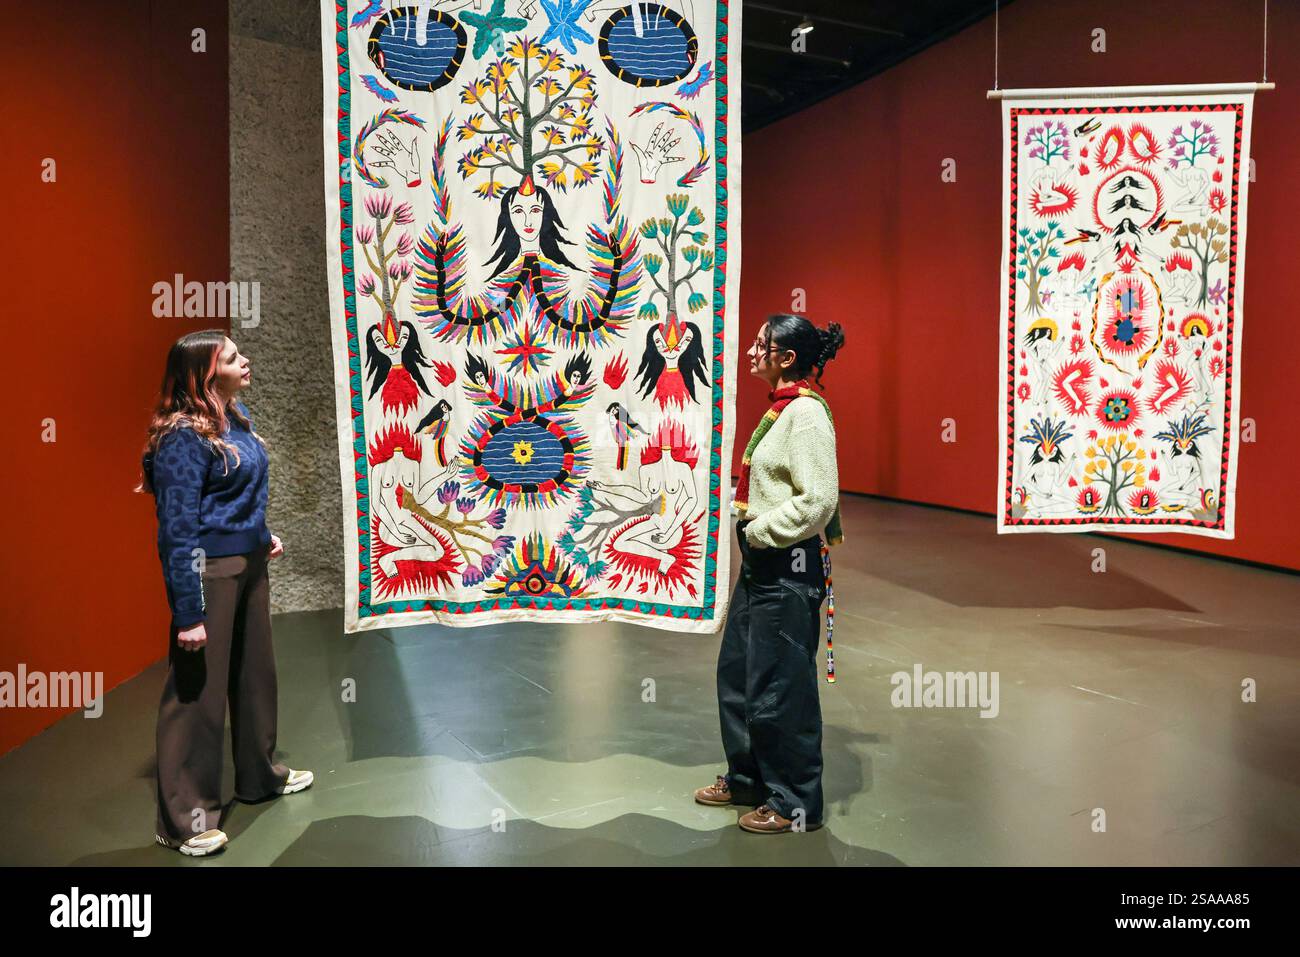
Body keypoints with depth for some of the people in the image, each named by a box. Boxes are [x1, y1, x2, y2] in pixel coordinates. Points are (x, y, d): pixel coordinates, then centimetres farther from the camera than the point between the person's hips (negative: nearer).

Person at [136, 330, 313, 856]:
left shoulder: (237, 414, 4)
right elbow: (178, 527, -21)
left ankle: (260, 774, 40)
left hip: (248, 562, 9)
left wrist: (263, 536, 24)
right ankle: (183, 818, 18)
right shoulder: (183, 436, -20)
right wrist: (188, 613, -21)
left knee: (255, 670, 21)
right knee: (198, 686, 3)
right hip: (209, 570, -9)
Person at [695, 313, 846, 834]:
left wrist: (761, 532, -16)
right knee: (735, 673, 19)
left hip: (789, 567, -10)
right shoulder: (779, 409, 11)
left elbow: (819, 500, -24)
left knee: (777, 690, 2)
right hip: (761, 561, 10)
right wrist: (752, 532, 8)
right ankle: (747, 778, 37)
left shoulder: (806, 413, -17)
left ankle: (796, 803, 21)